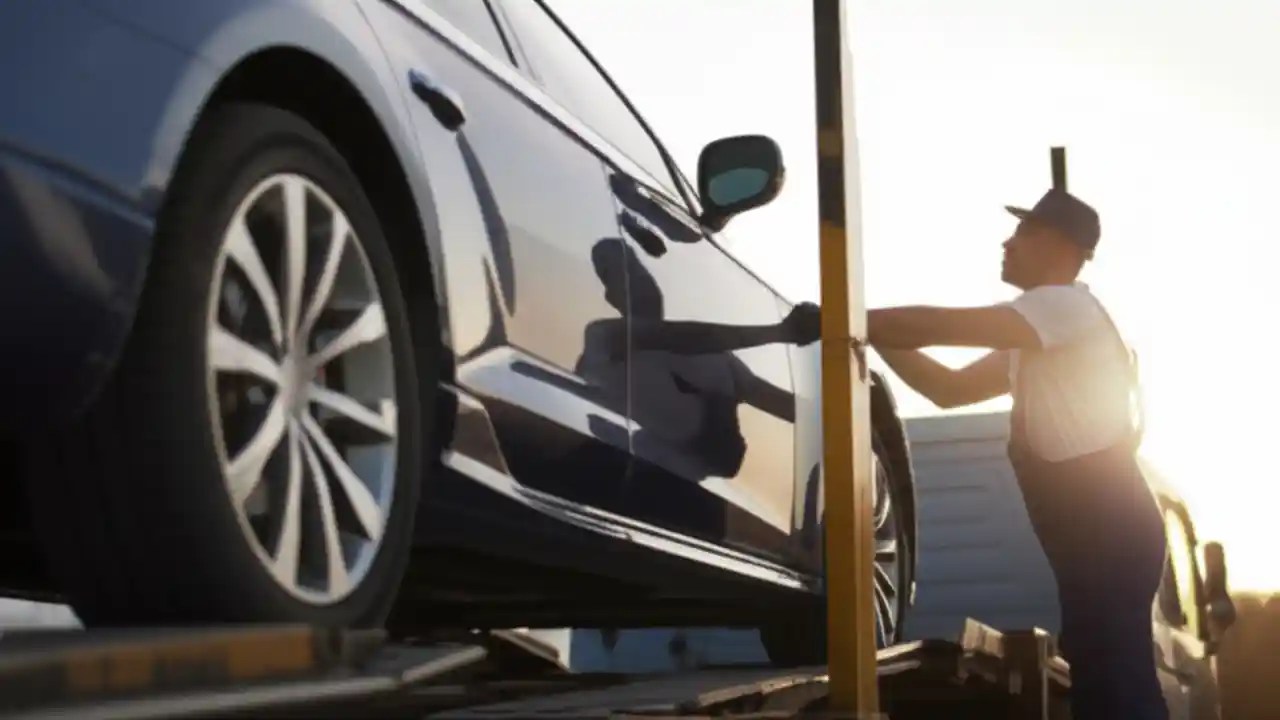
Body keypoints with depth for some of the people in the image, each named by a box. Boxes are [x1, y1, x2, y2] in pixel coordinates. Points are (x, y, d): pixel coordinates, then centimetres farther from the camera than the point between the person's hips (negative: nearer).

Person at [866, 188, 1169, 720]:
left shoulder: (1067, 305, -11)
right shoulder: (1031, 341, 20)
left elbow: (937, 326, -18)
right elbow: (948, 388, 19)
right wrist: (875, 334, 9)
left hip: (1109, 530, -10)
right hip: (1090, 536, 10)